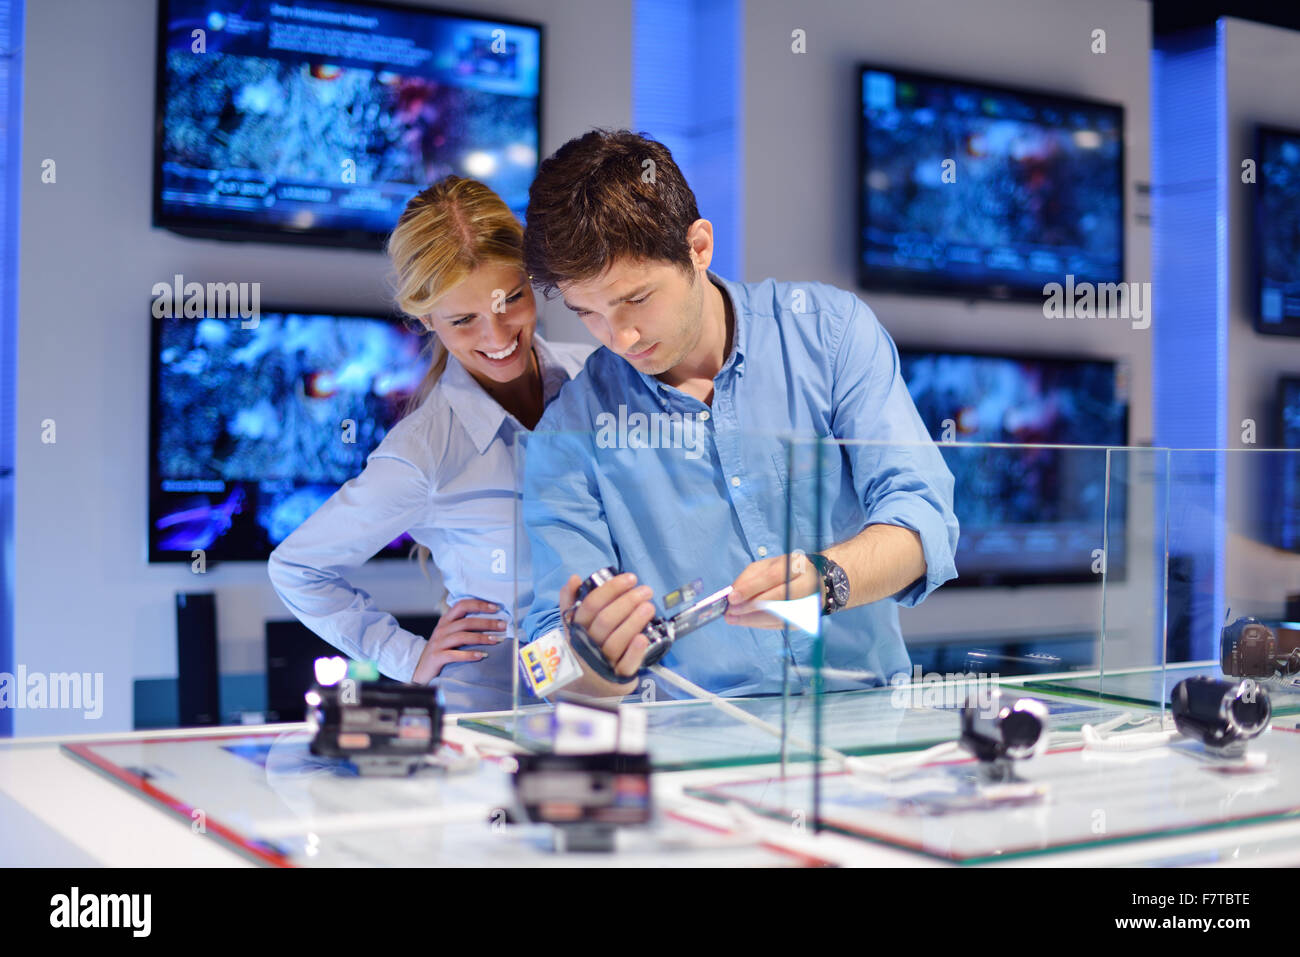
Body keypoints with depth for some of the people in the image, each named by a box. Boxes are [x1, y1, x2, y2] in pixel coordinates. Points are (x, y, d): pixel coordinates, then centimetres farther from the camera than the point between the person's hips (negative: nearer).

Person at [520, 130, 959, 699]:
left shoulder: (829, 329, 0)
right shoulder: (571, 432, -2)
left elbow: (921, 514, -8)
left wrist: (823, 578, -28)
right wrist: (592, 658, -29)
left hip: (869, 708, 2)